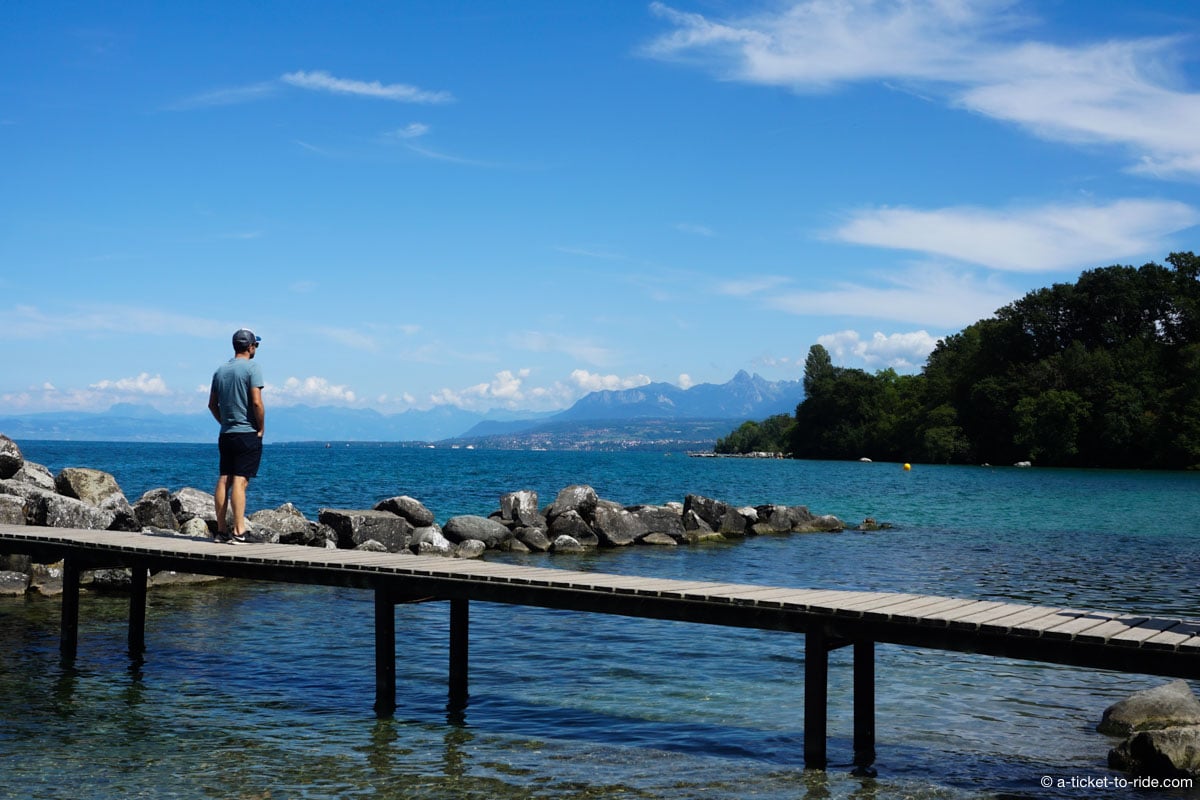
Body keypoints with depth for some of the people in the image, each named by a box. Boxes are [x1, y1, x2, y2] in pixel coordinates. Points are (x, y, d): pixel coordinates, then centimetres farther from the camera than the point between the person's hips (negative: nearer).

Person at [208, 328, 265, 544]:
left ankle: (221, 530, 11)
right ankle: (238, 532, -11)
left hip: (226, 435, 7)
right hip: (248, 434, -6)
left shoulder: (220, 370, 12)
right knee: (240, 481, -10)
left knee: (224, 480, 8)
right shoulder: (252, 368, -9)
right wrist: (261, 428, -6)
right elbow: (257, 403, -17)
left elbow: (212, 404, 16)